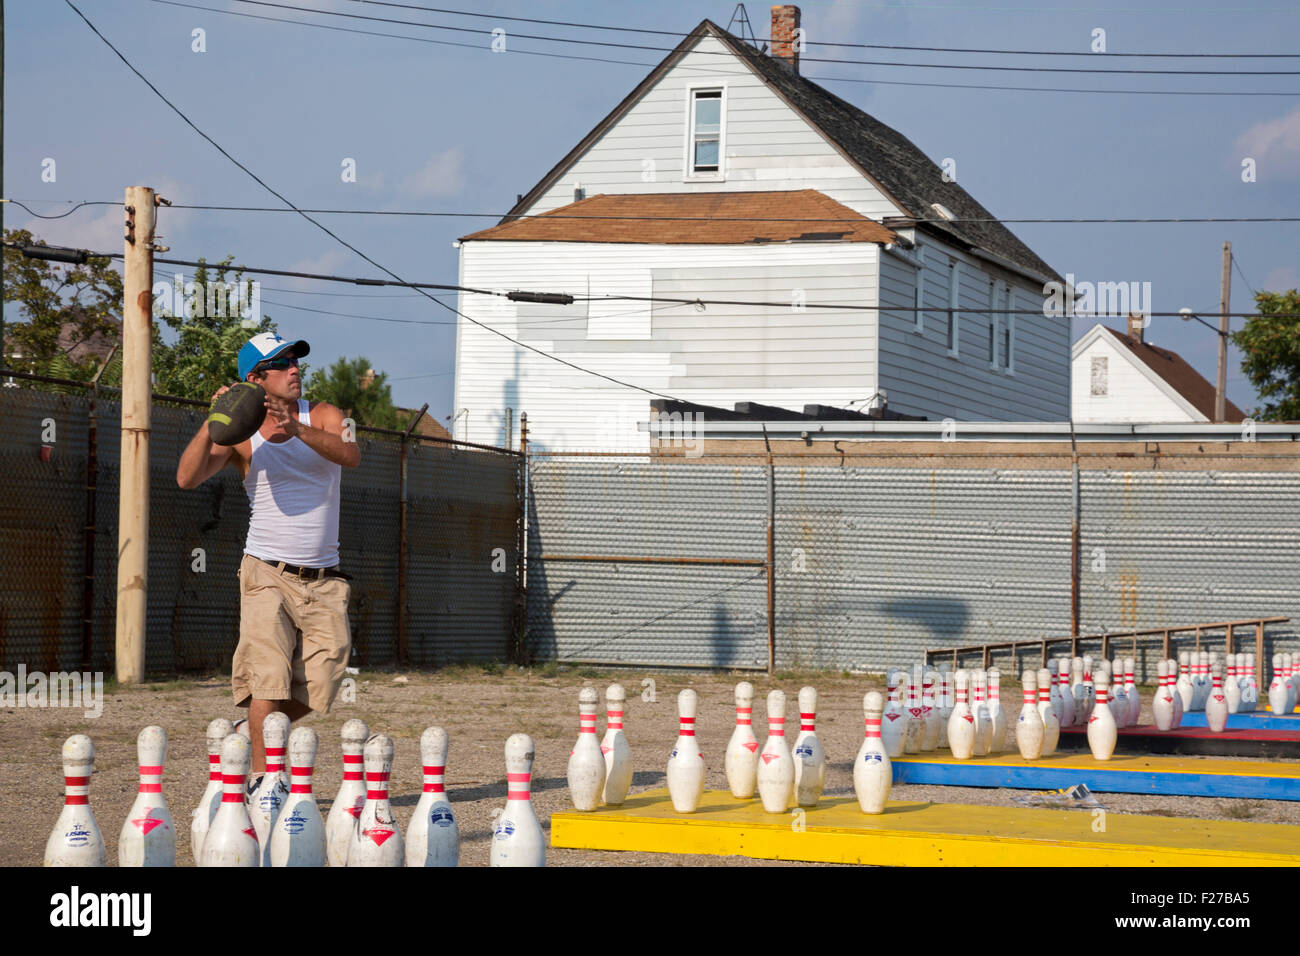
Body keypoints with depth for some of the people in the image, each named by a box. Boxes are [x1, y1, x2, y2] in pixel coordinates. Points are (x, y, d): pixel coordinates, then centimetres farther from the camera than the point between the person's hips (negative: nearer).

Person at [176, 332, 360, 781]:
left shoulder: (322, 416, 2)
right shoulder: (241, 436, -1)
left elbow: (351, 455, -20)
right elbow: (187, 478, -13)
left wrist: (296, 429, -36)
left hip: (324, 579, 3)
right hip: (267, 574, -3)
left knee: (317, 686, 3)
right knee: (269, 673, -18)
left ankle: (250, 733, 28)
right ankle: (260, 777, -15)